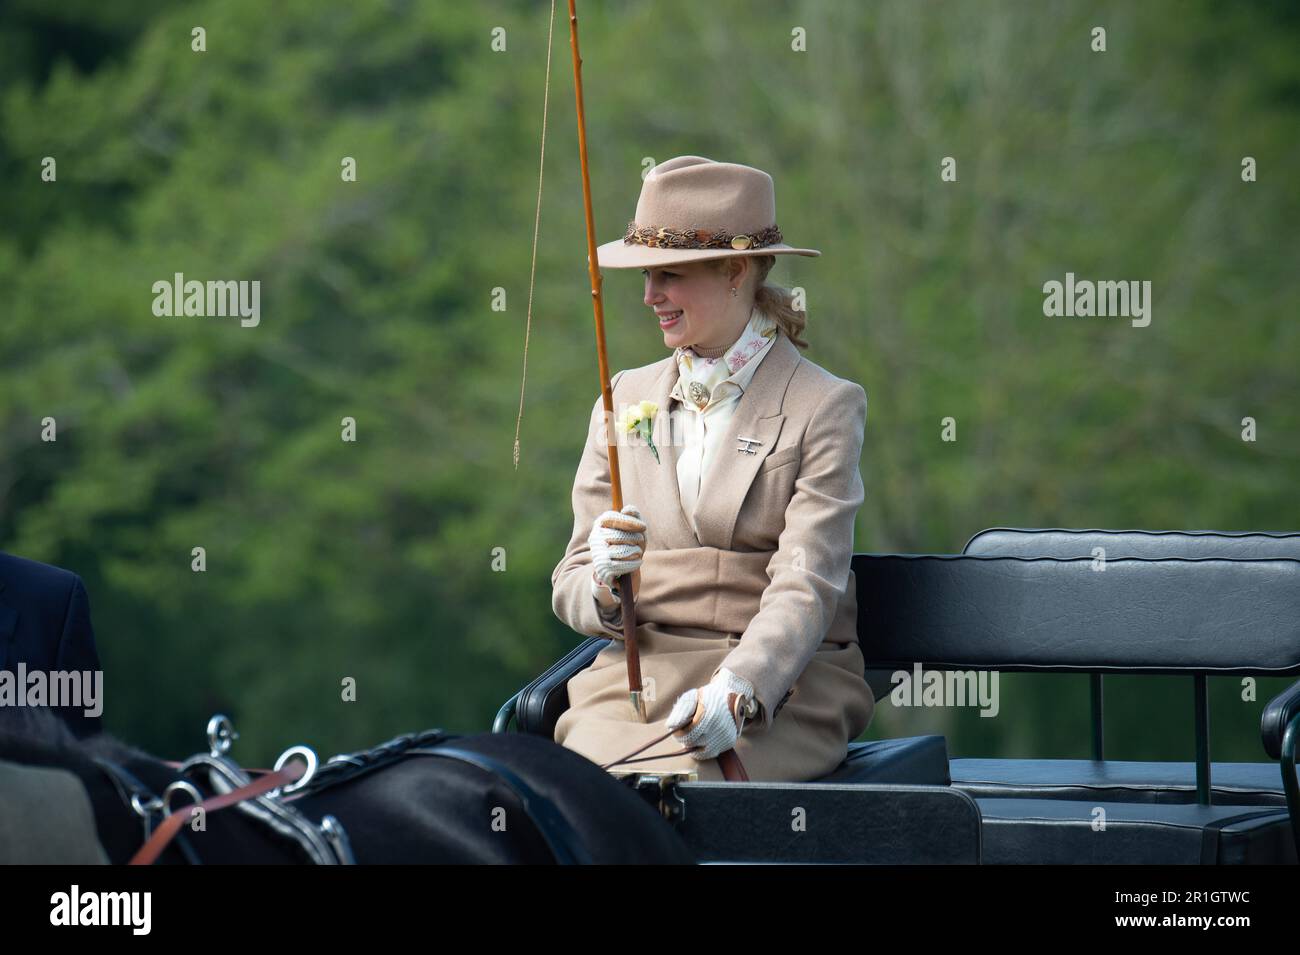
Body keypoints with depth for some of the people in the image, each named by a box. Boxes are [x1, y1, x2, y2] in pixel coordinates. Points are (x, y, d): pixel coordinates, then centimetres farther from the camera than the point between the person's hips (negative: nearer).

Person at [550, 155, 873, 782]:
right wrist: (606, 584, -14)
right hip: (635, 676, 3)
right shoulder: (625, 400, 15)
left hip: (781, 684, -3)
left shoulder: (826, 407, 0)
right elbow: (571, 587, 11)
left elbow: (806, 589, -12)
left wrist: (736, 690, -30)